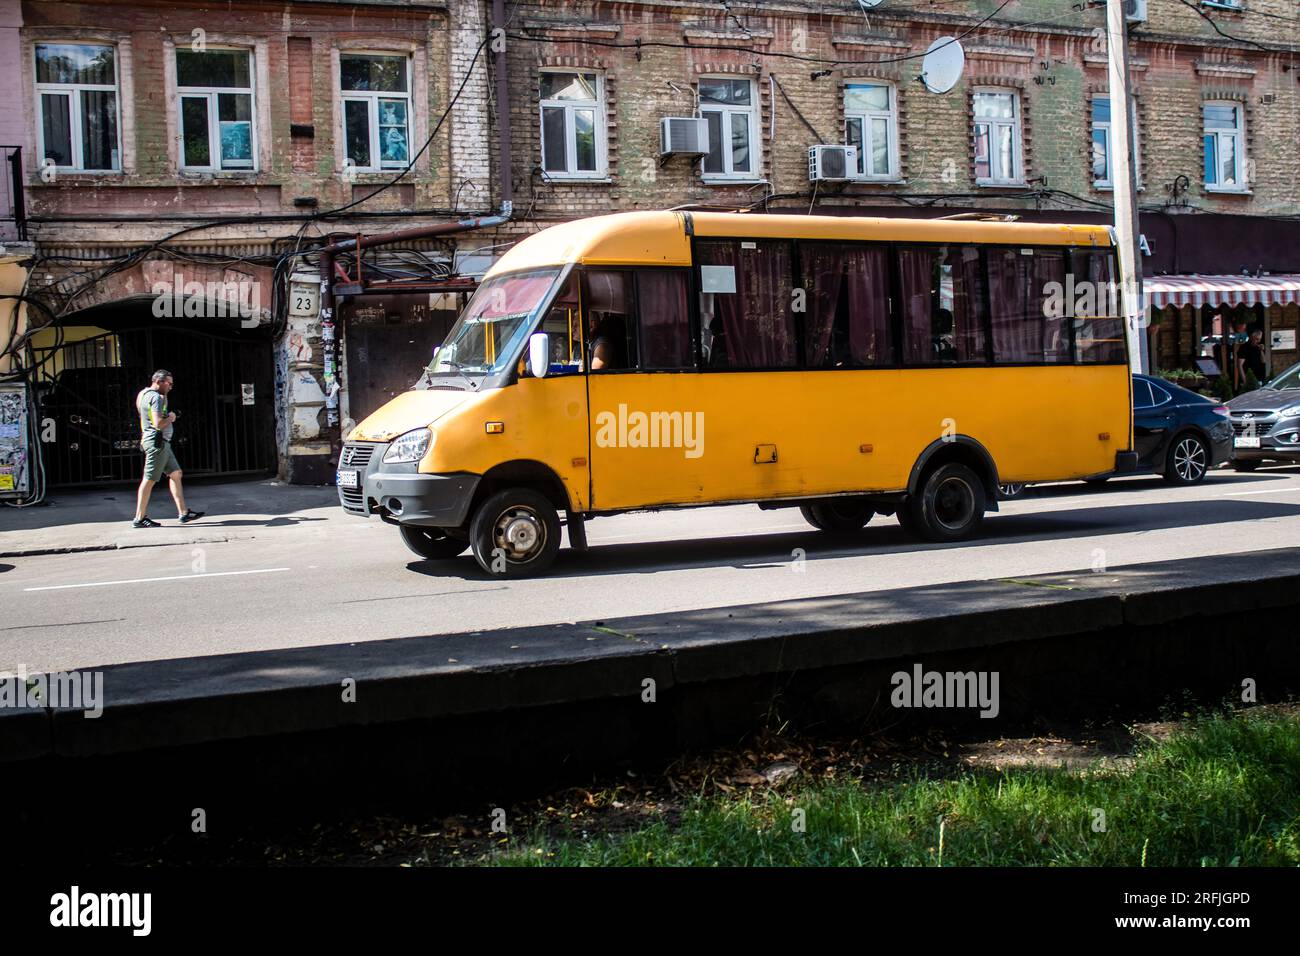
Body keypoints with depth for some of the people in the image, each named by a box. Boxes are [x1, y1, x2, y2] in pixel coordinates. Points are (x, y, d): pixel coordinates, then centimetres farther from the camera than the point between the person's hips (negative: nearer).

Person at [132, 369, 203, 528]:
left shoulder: (145, 394, 17)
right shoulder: (155, 397, -15)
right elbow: (158, 423, -24)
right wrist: (170, 418, -6)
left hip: (162, 443, 11)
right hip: (157, 442, -11)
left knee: (175, 474, 11)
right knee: (149, 480, -6)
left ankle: (183, 513, 11)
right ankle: (139, 518, -1)